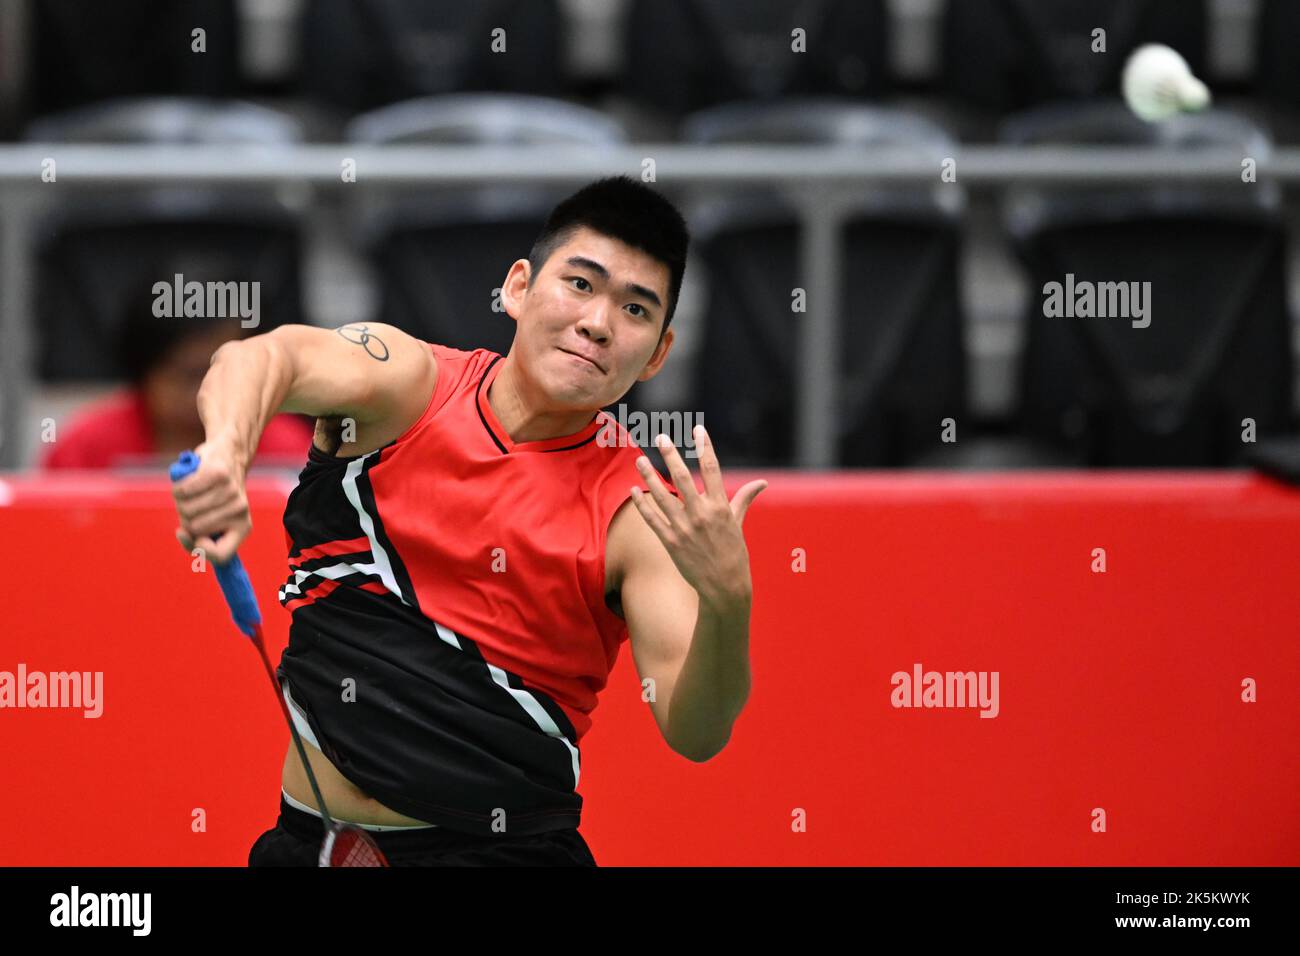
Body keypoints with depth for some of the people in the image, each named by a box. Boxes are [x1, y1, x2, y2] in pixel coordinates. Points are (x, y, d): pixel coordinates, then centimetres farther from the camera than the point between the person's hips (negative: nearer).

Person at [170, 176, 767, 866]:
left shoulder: (637, 513, -2)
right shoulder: (407, 383, 0)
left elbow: (693, 732, -12)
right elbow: (266, 357, -21)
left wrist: (726, 603, -32)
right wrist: (226, 448, -43)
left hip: (510, 847, -2)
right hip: (312, 840, 2)